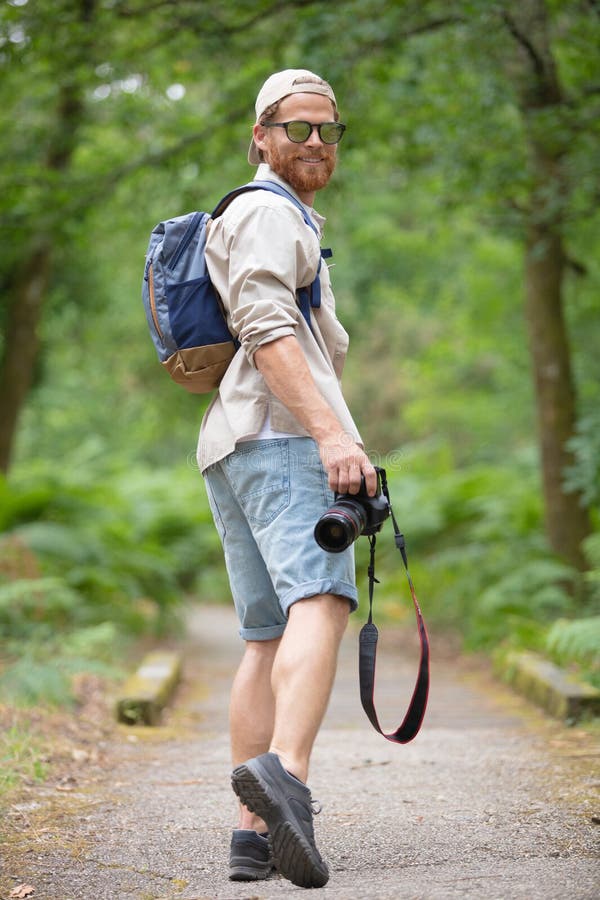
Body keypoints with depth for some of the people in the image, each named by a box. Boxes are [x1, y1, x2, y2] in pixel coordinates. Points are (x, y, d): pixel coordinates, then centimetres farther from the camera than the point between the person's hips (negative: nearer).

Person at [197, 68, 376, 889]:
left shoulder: (288, 223, 34)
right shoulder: (266, 214, 1)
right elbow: (267, 330, -16)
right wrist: (331, 433, -26)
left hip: (234, 450, 10)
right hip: (282, 434, -10)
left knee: (268, 639, 4)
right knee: (321, 603, -26)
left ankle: (255, 834, 0)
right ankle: (285, 777, -45)